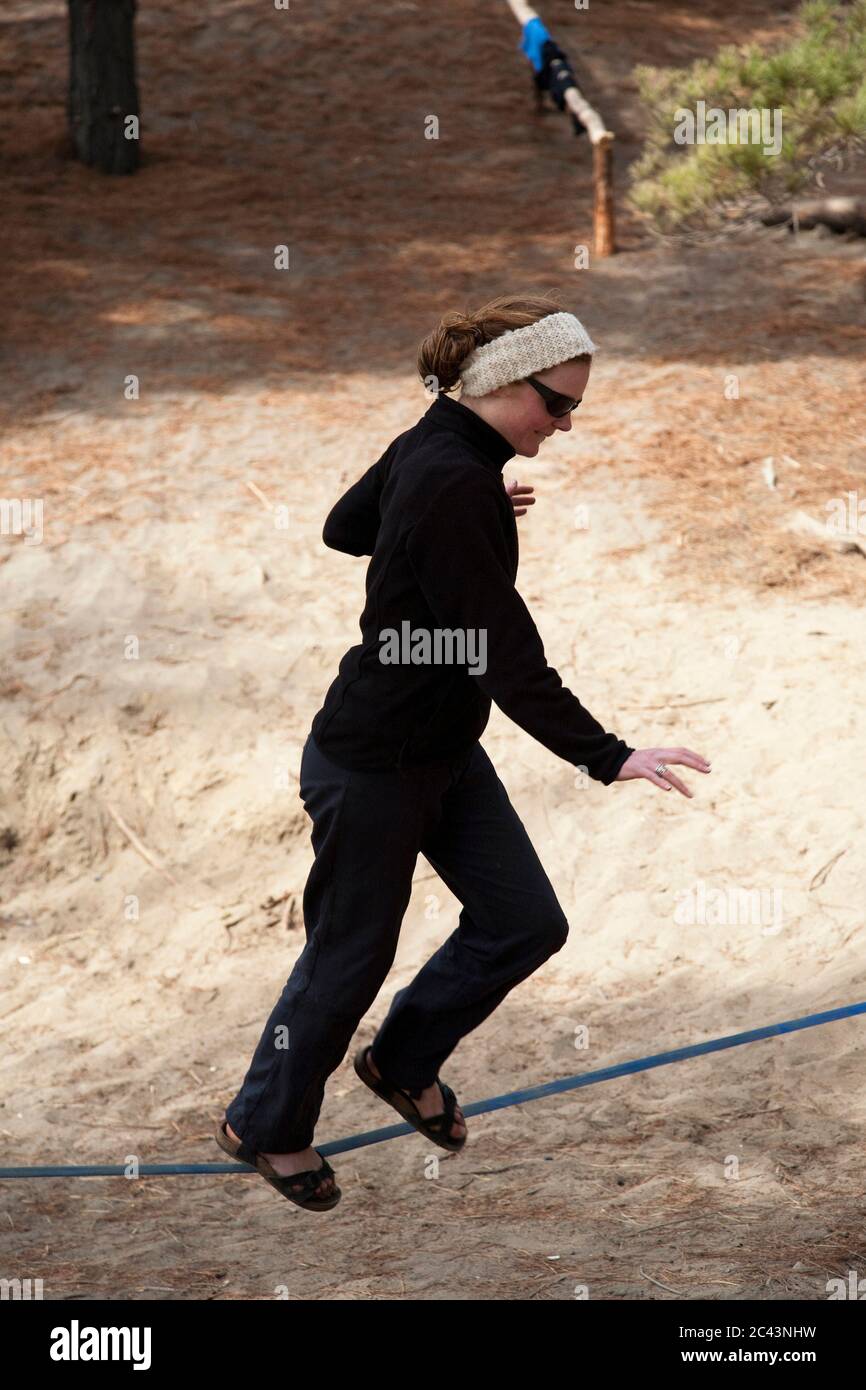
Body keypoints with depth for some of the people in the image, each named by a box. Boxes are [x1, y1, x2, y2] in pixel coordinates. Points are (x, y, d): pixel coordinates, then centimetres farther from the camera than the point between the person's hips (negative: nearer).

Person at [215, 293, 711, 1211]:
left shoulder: (428, 447, 1)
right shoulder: (457, 485, -28)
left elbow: (343, 529, 21)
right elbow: (504, 655, -29)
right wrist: (606, 757, -30)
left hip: (442, 754, 9)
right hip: (373, 764, -9)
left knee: (527, 923, 9)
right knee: (352, 953, 8)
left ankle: (405, 1063, 31)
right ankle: (265, 1126, 30)